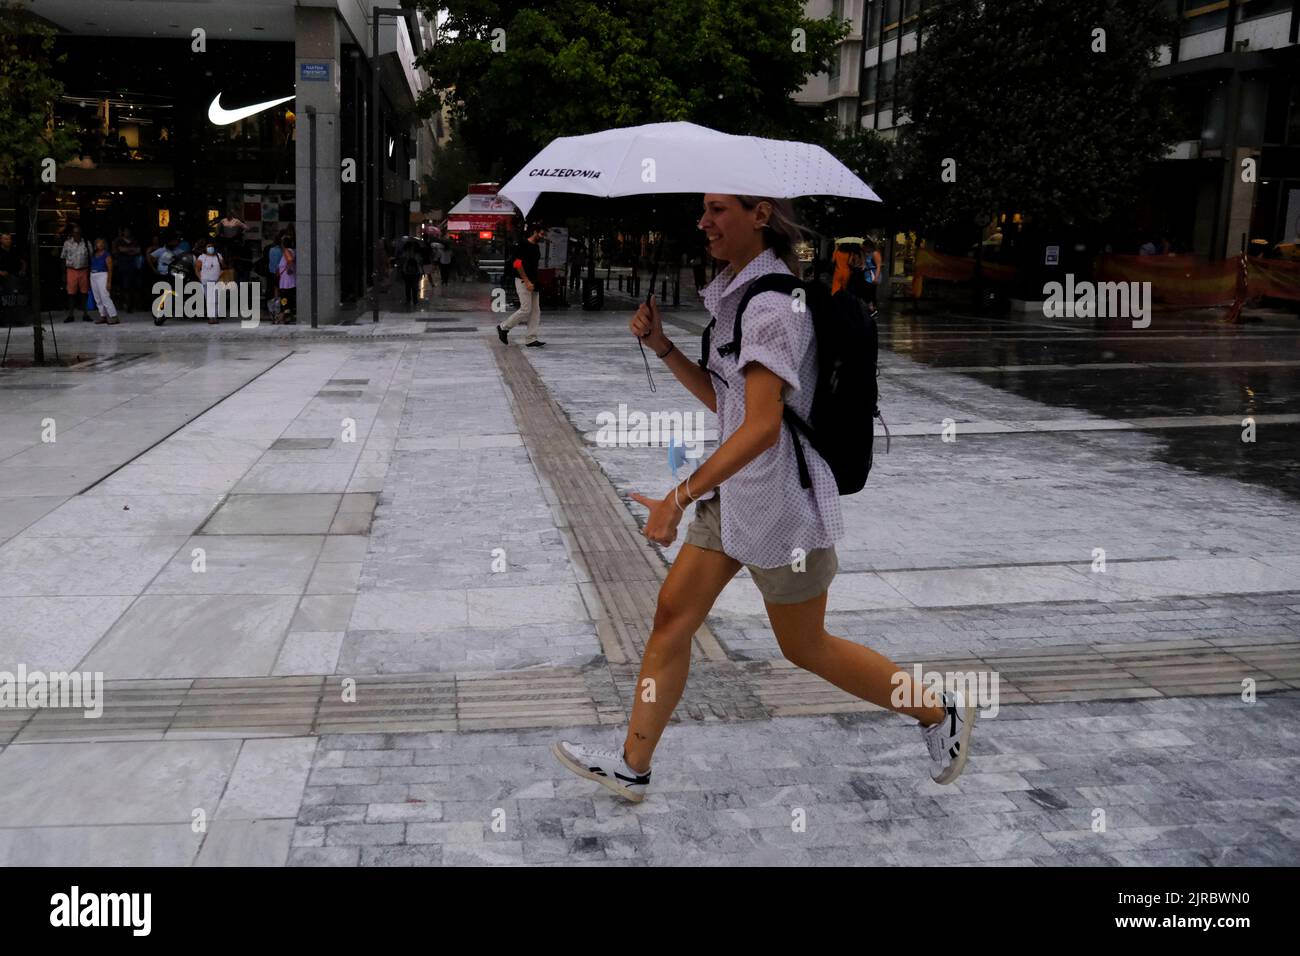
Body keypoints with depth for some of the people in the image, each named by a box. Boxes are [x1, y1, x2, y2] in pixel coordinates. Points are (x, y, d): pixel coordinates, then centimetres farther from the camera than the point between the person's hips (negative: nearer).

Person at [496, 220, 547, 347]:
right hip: (523, 281, -9)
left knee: (535, 311, 4)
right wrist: (527, 281, -20)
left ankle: (530, 339, 5)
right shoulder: (524, 245, -13)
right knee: (526, 309, -10)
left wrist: (536, 282, 18)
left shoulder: (536, 247, 14)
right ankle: (503, 327, 6)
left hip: (533, 282, 9)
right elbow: (517, 264, -19)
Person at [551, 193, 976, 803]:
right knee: (672, 617, 8)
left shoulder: (772, 303, -22)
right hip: (733, 492, 9)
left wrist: (678, 498, -30)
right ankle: (631, 768, 19)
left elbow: (761, 427, -29)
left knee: (805, 648, 7)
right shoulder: (736, 293, 8)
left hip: (779, 500, -9)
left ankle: (939, 711, 27)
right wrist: (662, 346, 3)